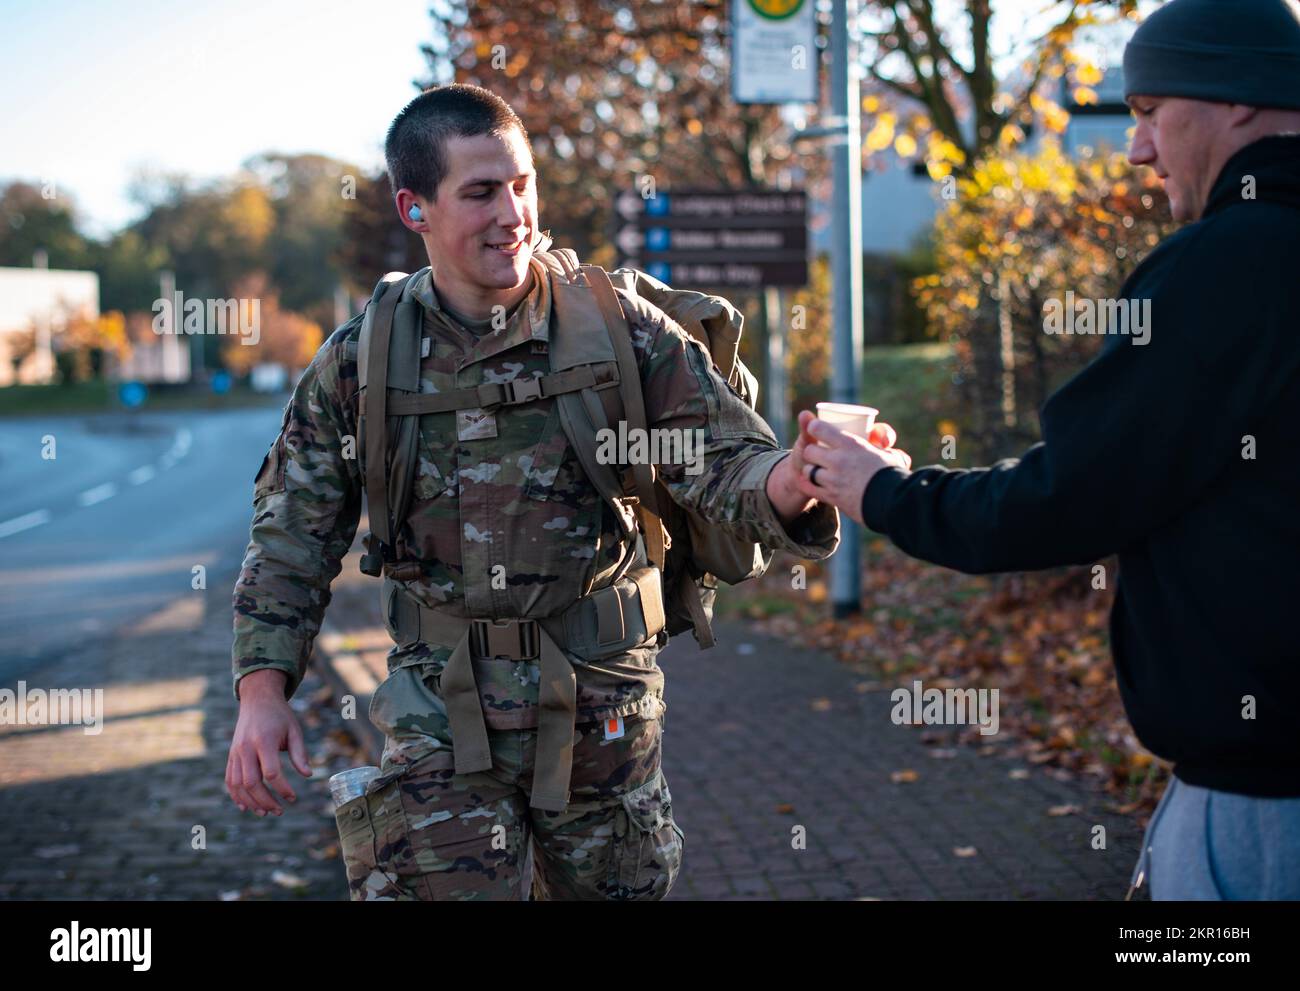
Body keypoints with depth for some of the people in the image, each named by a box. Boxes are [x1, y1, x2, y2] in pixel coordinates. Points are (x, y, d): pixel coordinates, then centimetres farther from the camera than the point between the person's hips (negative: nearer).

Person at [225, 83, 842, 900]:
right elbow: (294, 537, 4)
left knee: (615, 886, 16)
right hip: (438, 706, 0)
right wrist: (263, 689, -6)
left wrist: (797, 477, -34)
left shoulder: (617, 327, -5)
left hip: (600, 701, 1)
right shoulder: (361, 362, -2)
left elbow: (723, 459, -11)